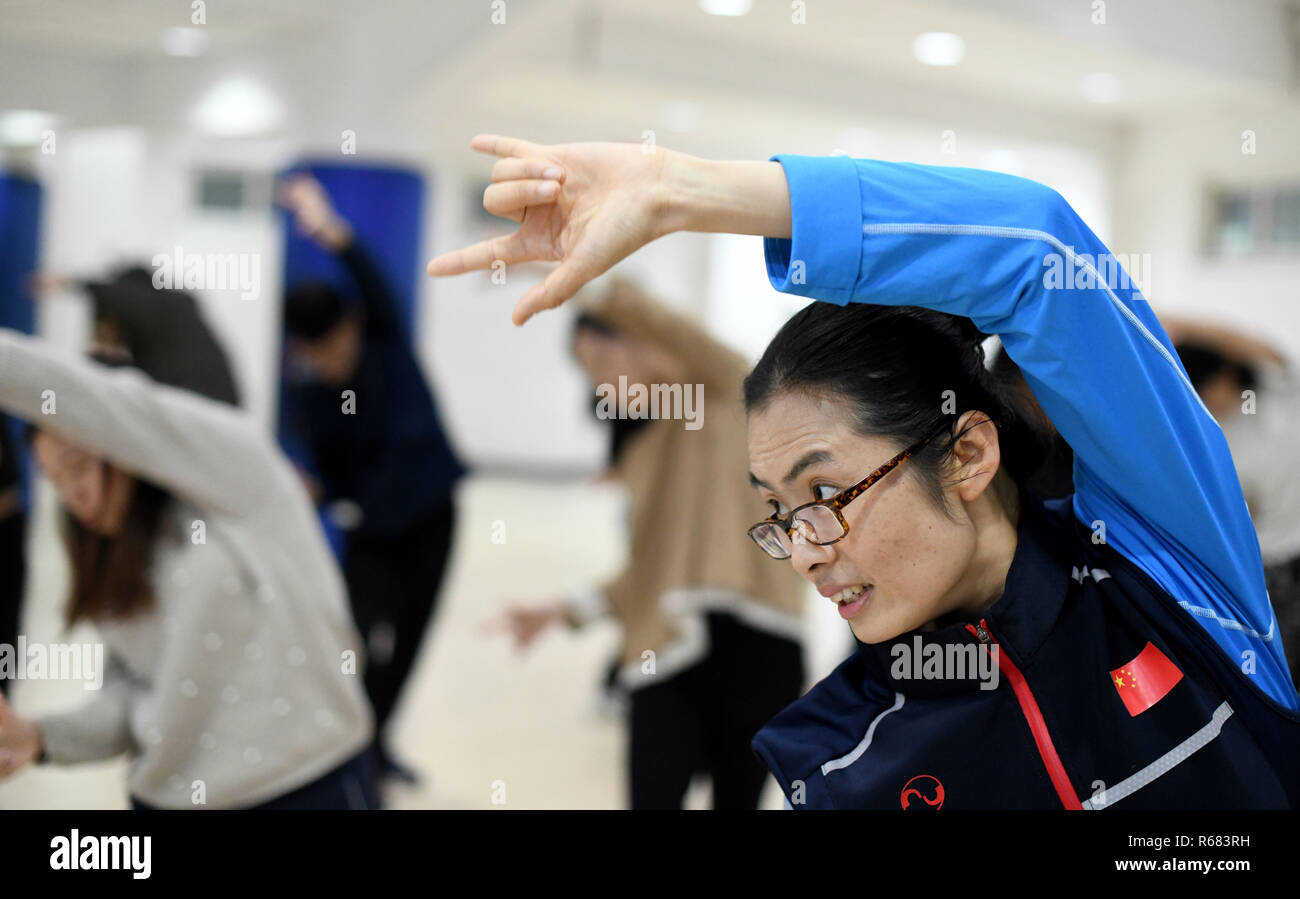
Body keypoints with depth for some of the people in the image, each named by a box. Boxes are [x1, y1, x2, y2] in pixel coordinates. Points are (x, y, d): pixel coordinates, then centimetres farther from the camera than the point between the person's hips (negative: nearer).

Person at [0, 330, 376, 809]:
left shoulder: (234, 473, -9)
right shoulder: (115, 565, 11)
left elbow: (103, 405, -20)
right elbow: (129, 696, 4)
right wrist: (43, 737, -11)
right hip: (168, 796, 6)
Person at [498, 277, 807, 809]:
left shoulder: (726, 392, 4)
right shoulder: (638, 451, 20)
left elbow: (664, 326, -15)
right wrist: (562, 611, 11)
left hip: (752, 643, -5)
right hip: (664, 656, 5)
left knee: (736, 801, 6)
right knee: (652, 799, -7)